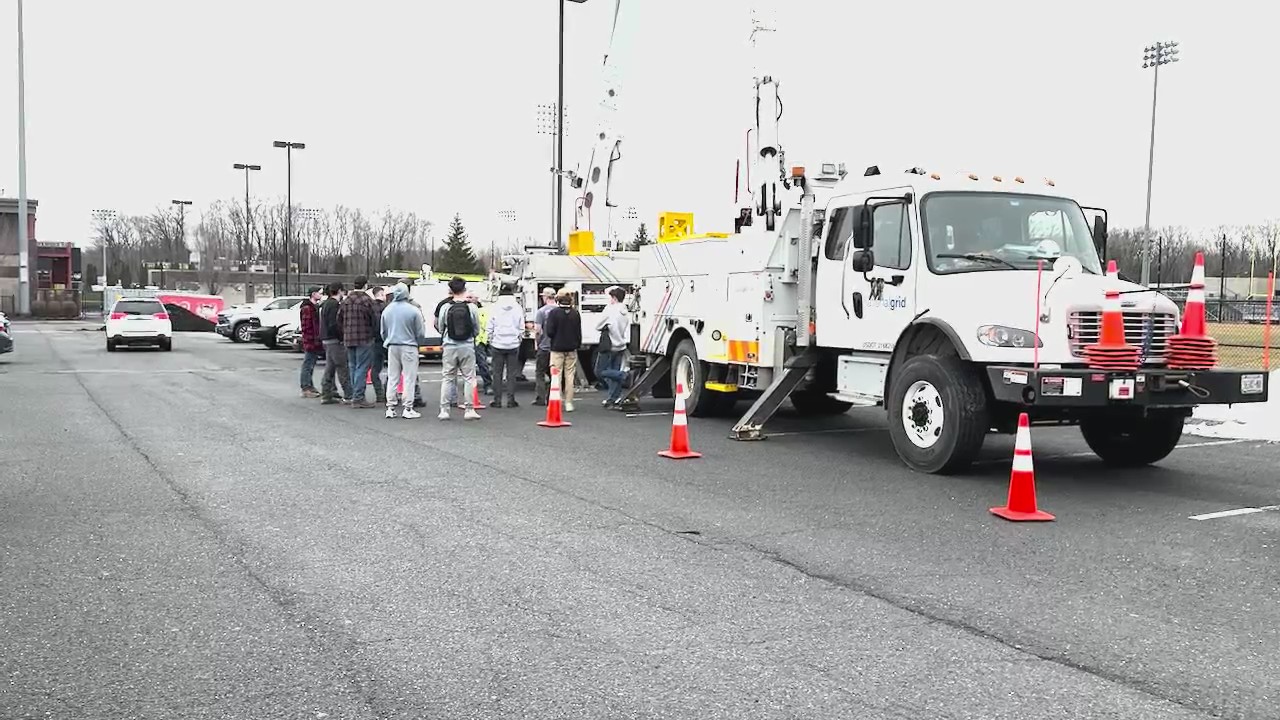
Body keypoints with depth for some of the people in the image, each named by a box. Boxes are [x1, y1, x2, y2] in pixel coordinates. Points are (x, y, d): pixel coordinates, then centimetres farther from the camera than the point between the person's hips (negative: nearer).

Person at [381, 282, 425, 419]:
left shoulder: (387, 310, 2)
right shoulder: (414, 310, -12)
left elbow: (382, 331, 11)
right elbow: (420, 332, -5)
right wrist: (417, 343, 14)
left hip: (392, 347, 4)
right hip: (409, 347, -4)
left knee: (392, 377, 11)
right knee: (409, 378, 1)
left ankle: (390, 408, 12)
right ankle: (407, 408, -1)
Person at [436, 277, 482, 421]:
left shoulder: (445, 307, -5)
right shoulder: (471, 307, -6)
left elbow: (440, 327, 3)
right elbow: (477, 328, 3)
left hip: (450, 346, 1)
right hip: (467, 346, -1)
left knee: (448, 378, 8)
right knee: (469, 378, 6)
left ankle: (444, 410, 7)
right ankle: (469, 409, 5)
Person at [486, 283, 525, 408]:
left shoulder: (494, 308, -5)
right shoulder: (518, 308, -3)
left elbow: (489, 328, -2)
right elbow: (521, 328, 1)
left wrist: (491, 341, 11)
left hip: (497, 344, -1)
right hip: (513, 345, 1)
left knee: (497, 373, 5)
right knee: (511, 373, 5)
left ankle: (497, 400, 5)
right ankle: (510, 400, 4)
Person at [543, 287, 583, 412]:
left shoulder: (554, 313, -12)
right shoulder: (575, 314, -1)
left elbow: (549, 332, -15)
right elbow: (579, 333, 6)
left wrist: (545, 324, 5)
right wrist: (578, 345, 18)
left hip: (557, 349, -3)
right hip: (572, 349, 3)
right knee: (569, 376, 8)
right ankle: (569, 403, 8)